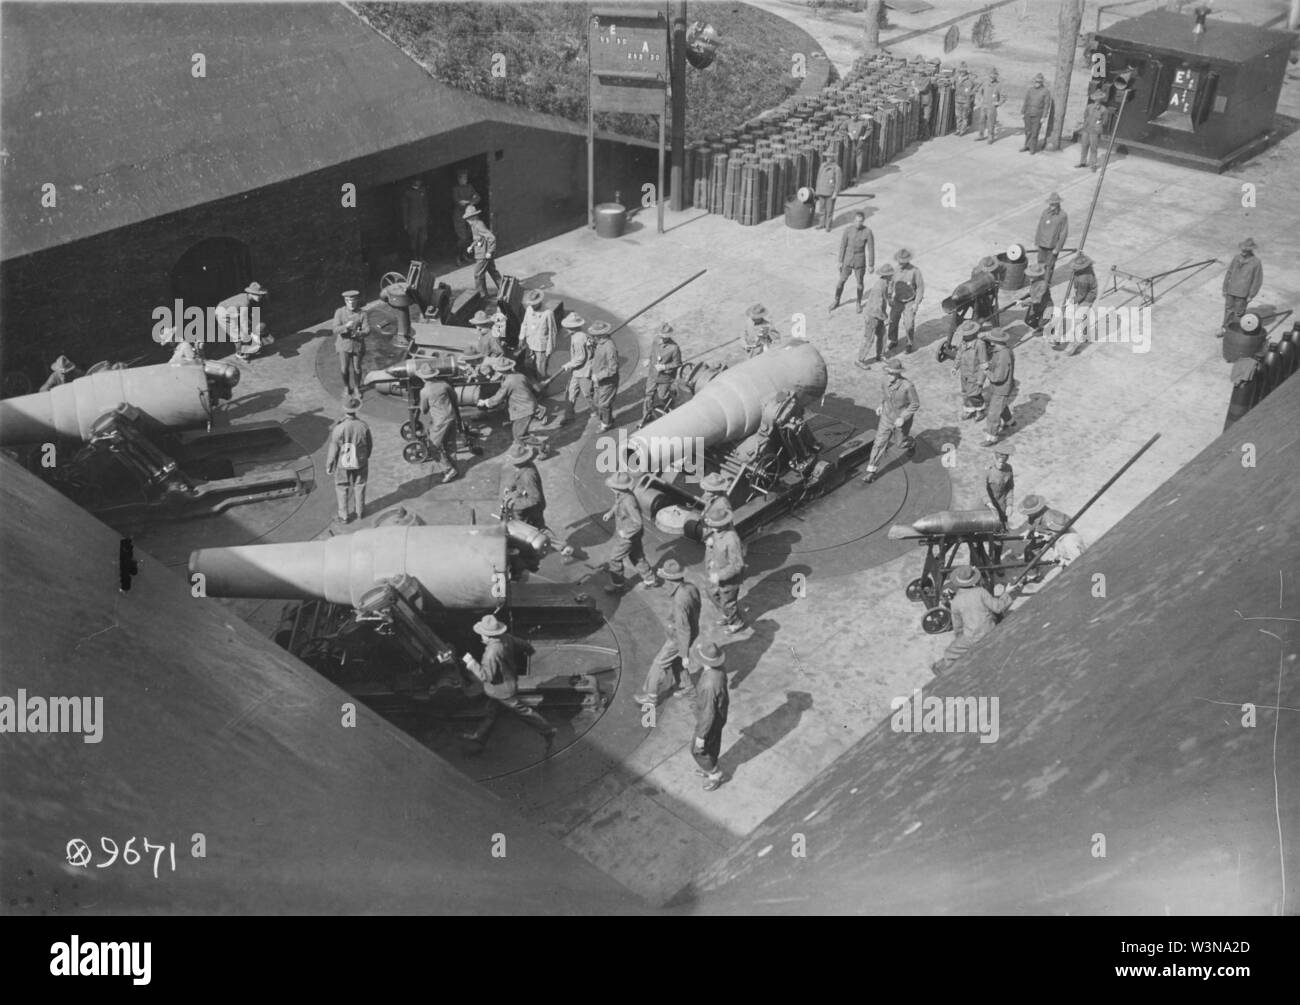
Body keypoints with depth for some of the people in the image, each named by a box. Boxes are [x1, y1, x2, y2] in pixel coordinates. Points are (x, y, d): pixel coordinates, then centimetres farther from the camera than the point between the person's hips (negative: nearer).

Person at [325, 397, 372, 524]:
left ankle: (344, 516, 27)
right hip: (360, 461, 2)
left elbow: (333, 450, -18)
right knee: (359, 486, 23)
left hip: (343, 462, -2)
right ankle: (360, 512, 38)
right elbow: (370, 444, -5)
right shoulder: (363, 426, -20)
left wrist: (328, 466, -2)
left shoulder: (338, 428, -27)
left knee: (342, 489, 18)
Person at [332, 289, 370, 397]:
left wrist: (358, 333, -36)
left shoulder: (363, 314, -7)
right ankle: (346, 386, 25)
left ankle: (356, 387, 33)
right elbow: (336, 329, -13)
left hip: (358, 344, 0)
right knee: (344, 369, -3)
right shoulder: (339, 312, -6)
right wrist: (346, 326, -33)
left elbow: (367, 330, -15)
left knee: (356, 369, 8)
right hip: (344, 344, 0)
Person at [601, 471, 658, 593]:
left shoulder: (629, 501, -37)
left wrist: (625, 532, -23)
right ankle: (650, 580, 39)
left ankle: (617, 585, 28)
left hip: (628, 536, -9)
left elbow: (638, 523, -34)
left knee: (615, 559, 9)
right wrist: (610, 513, 2)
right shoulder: (620, 494, -9)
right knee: (637, 557, 24)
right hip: (622, 531, 9)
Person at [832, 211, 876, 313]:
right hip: (847, 260, 2)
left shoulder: (868, 232, -18)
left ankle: (859, 304, 35)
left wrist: (871, 265, -7)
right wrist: (840, 261, 1)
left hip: (860, 262, -1)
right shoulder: (848, 230, -12)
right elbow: (843, 246, -2)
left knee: (860, 283, 13)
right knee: (841, 281, 11)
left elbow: (871, 249, -11)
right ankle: (836, 302, 33)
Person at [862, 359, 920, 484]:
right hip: (887, 417, 3)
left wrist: (903, 418, -26)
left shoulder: (907, 386, -33)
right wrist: (882, 404, 6)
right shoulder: (887, 379, -17)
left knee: (904, 443, 24)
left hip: (903, 419, -3)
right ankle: (872, 470, 12)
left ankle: (910, 443, 61)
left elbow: (915, 404, -20)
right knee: (879, 443, 2)